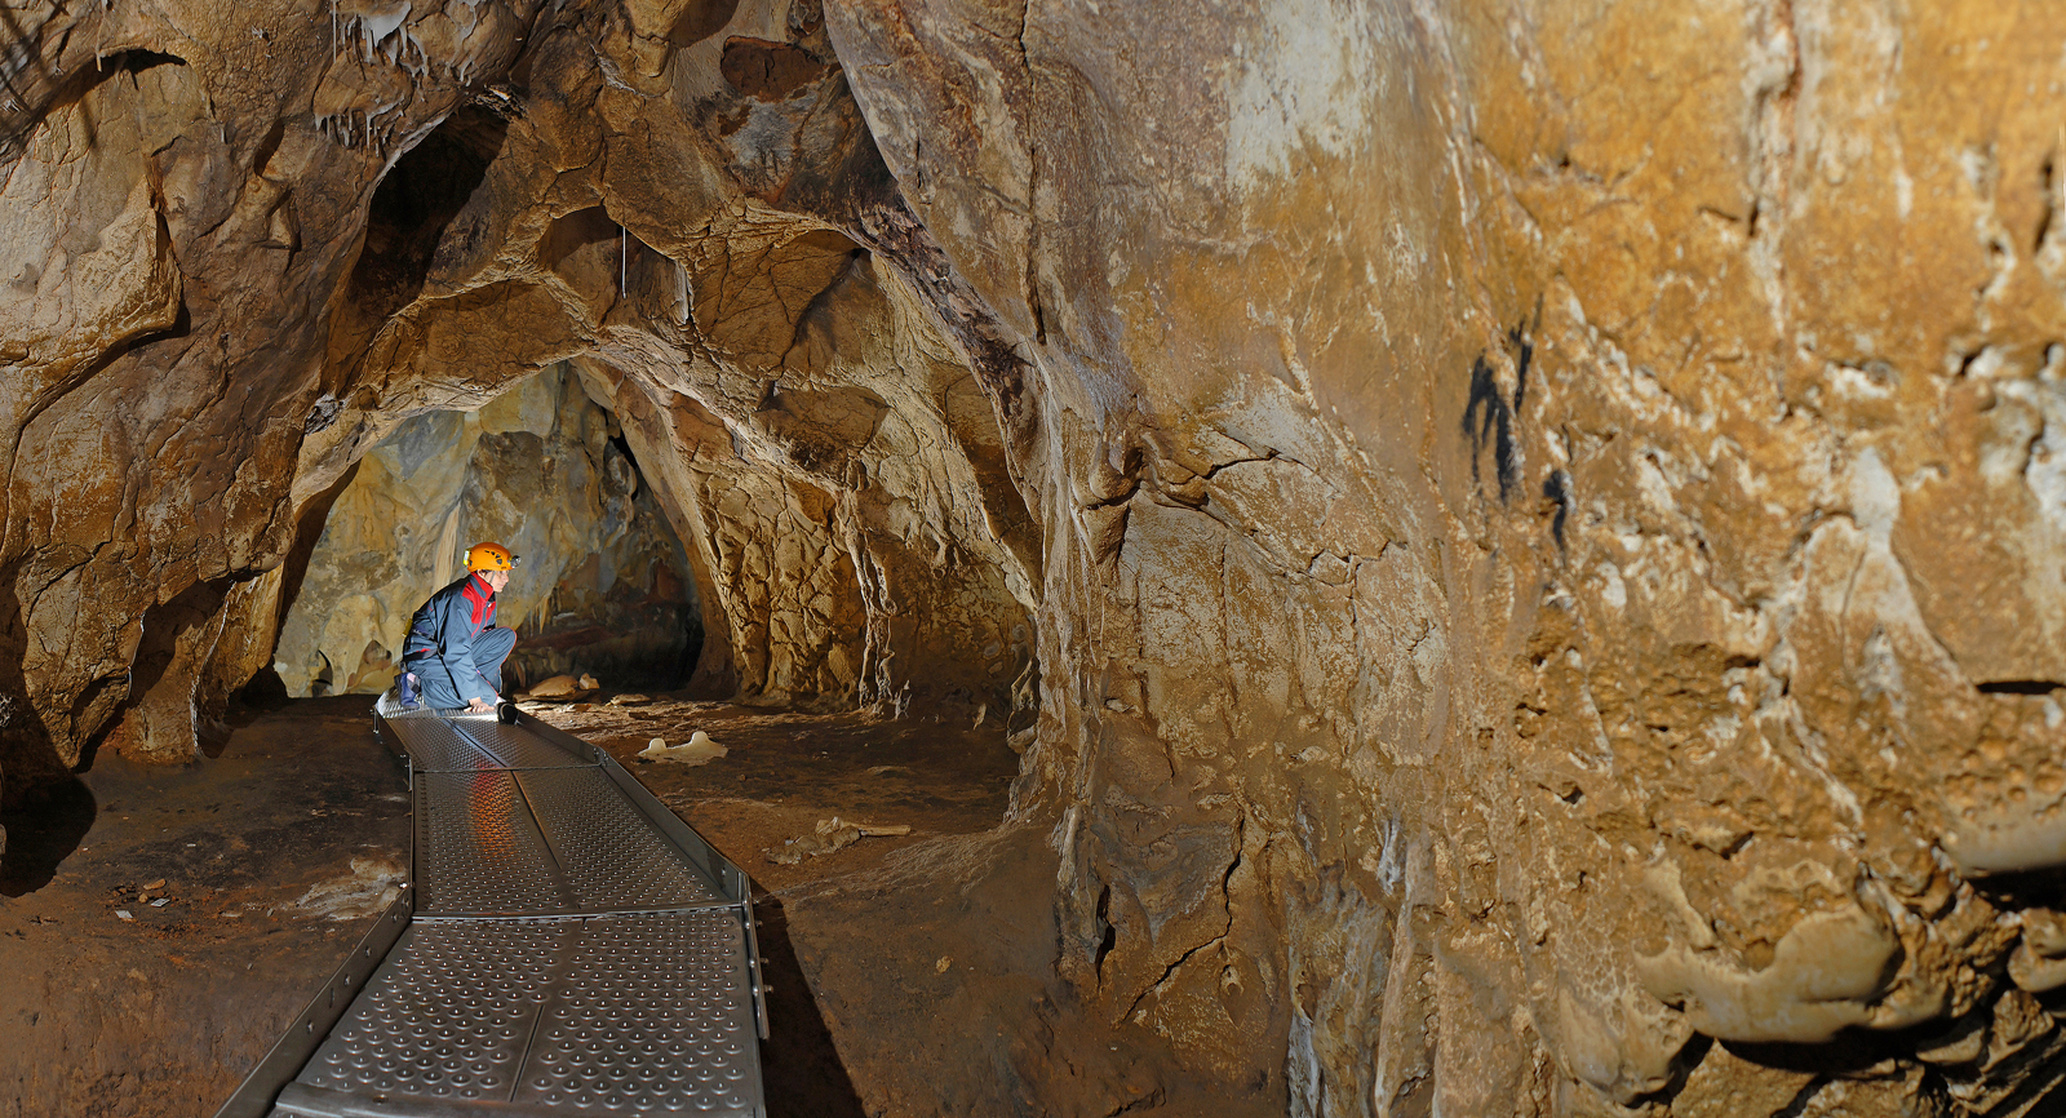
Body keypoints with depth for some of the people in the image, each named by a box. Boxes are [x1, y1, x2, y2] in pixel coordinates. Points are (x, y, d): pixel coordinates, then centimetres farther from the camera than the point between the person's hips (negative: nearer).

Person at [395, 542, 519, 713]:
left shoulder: (487, 599, 7)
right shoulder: (461, 599, -24)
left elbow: (490, 646, 17)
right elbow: (456, 651, -29)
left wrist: (494, 688, 11)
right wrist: (474, 698, -30)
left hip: (455, 652, 9)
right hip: (426, 658, -9)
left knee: (506, 637, -4)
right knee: (486, 696, -21)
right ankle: (419, 687, -11)